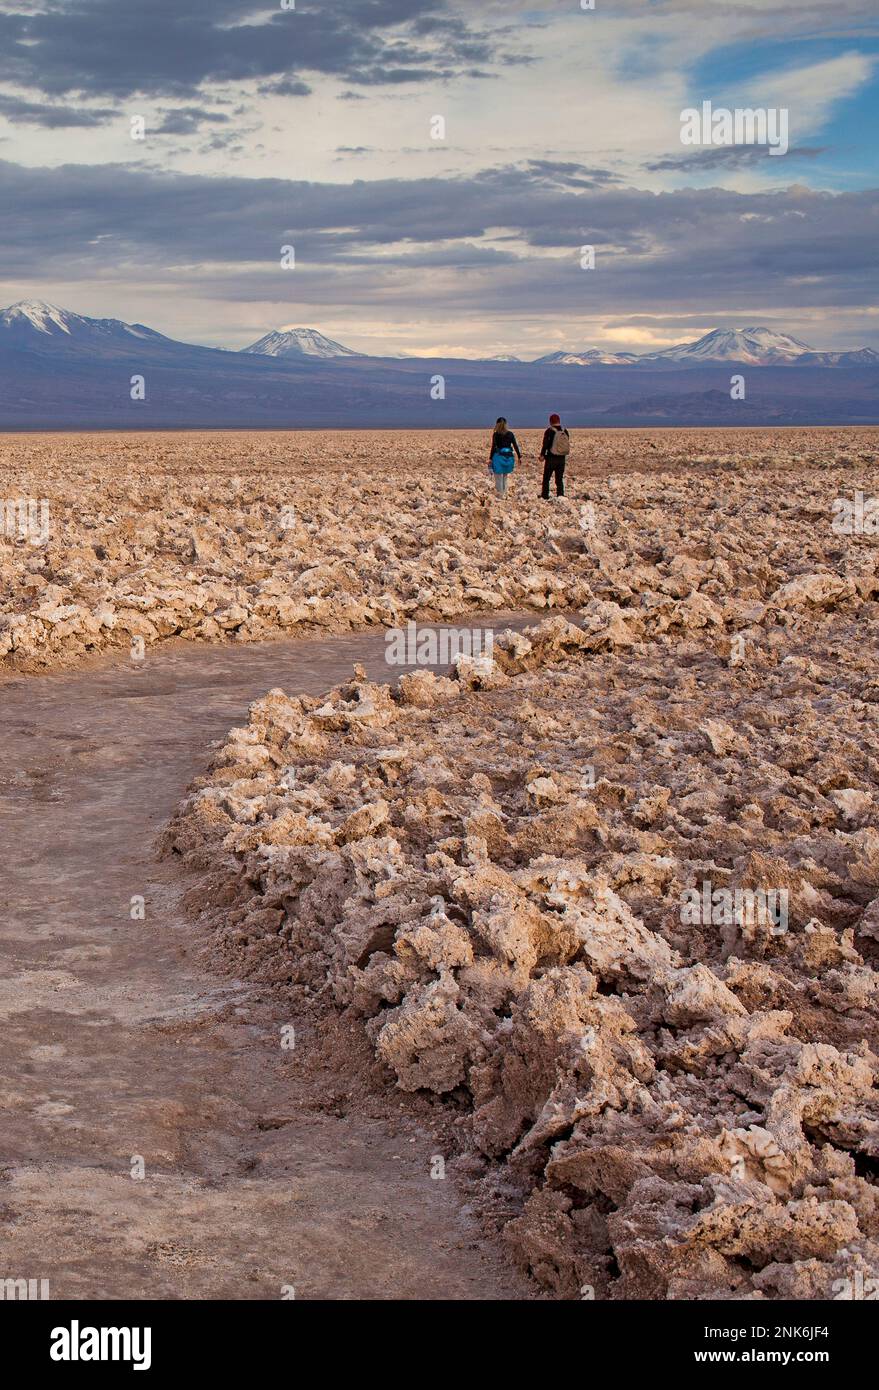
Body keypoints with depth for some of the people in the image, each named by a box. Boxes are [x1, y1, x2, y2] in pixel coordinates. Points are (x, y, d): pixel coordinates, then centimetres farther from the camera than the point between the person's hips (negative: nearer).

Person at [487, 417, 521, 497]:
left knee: (498, 478, 4)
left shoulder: (495, 434, -7)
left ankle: (500, 495, 3)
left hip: (499, 457, -4)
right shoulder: (510, 434, 1)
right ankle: (504, 494, 20)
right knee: (505, 478, 18)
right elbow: (516, 446, 2)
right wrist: (519, 457, 9)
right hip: (508, 457, 4)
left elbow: (493, 447, -9)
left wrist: (490, 458, -5)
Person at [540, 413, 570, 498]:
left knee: (546, 478, 6)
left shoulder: (549, 432, -11)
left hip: (551, 458, -4)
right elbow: (568, 444, 10)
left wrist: (542, 455, 2)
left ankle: (545, 496, 4)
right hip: (562, 459, 4)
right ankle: (560, 495, 5)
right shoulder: (565, 432, 3)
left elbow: (545, 445, -9)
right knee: (559, 479, 10)